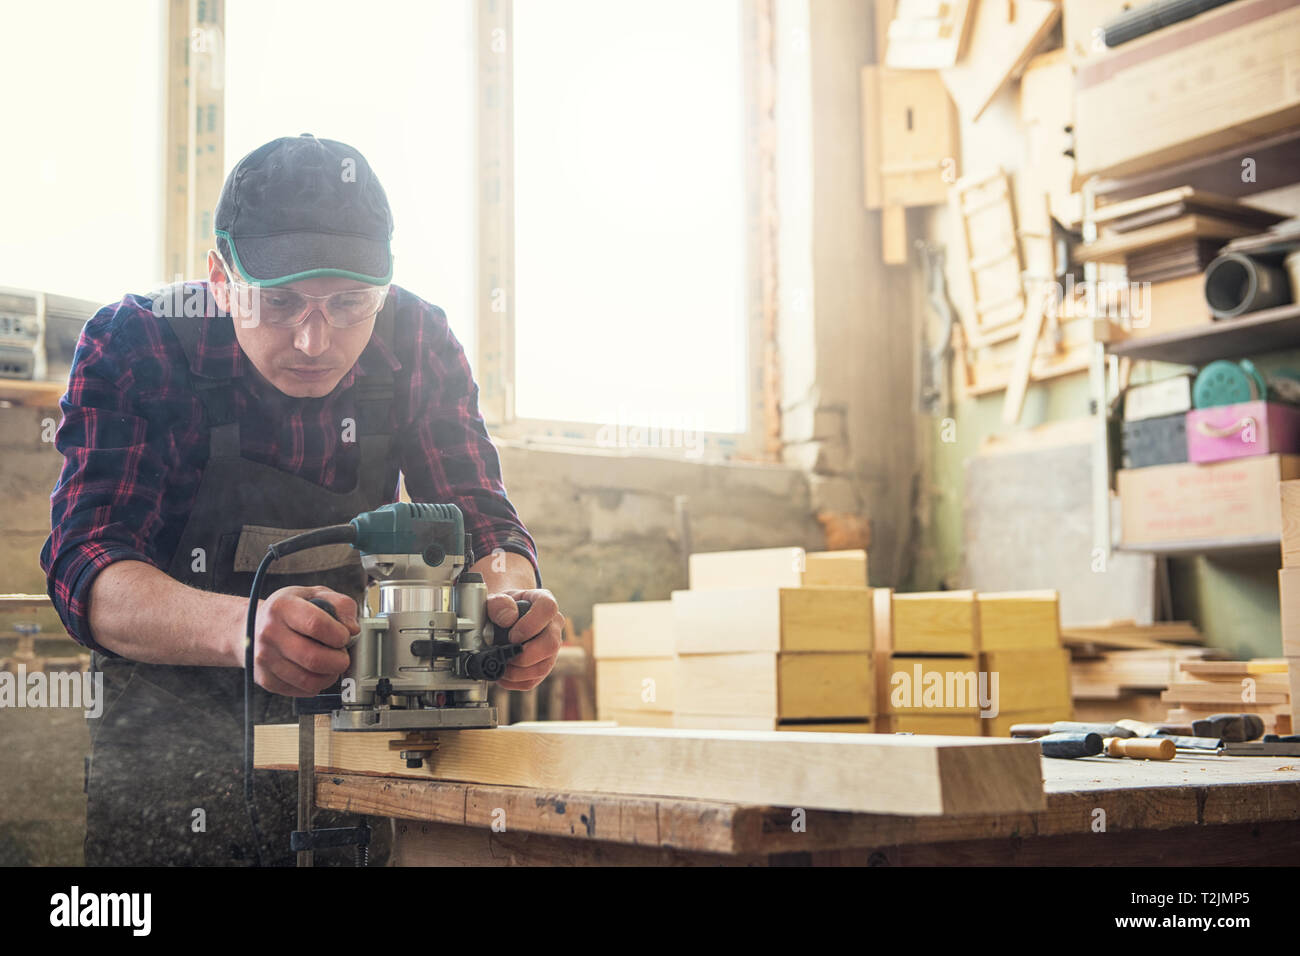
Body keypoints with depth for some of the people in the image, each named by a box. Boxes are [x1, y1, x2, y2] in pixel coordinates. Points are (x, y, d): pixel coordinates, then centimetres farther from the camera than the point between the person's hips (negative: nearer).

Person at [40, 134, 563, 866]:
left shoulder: (417, 342, -7)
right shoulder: (132, 347, -15)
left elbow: (479, 517, -9)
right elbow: (87, 566, -24)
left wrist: (510, 597, -34)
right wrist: (241, 627, -45)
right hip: (174, 731, -1)